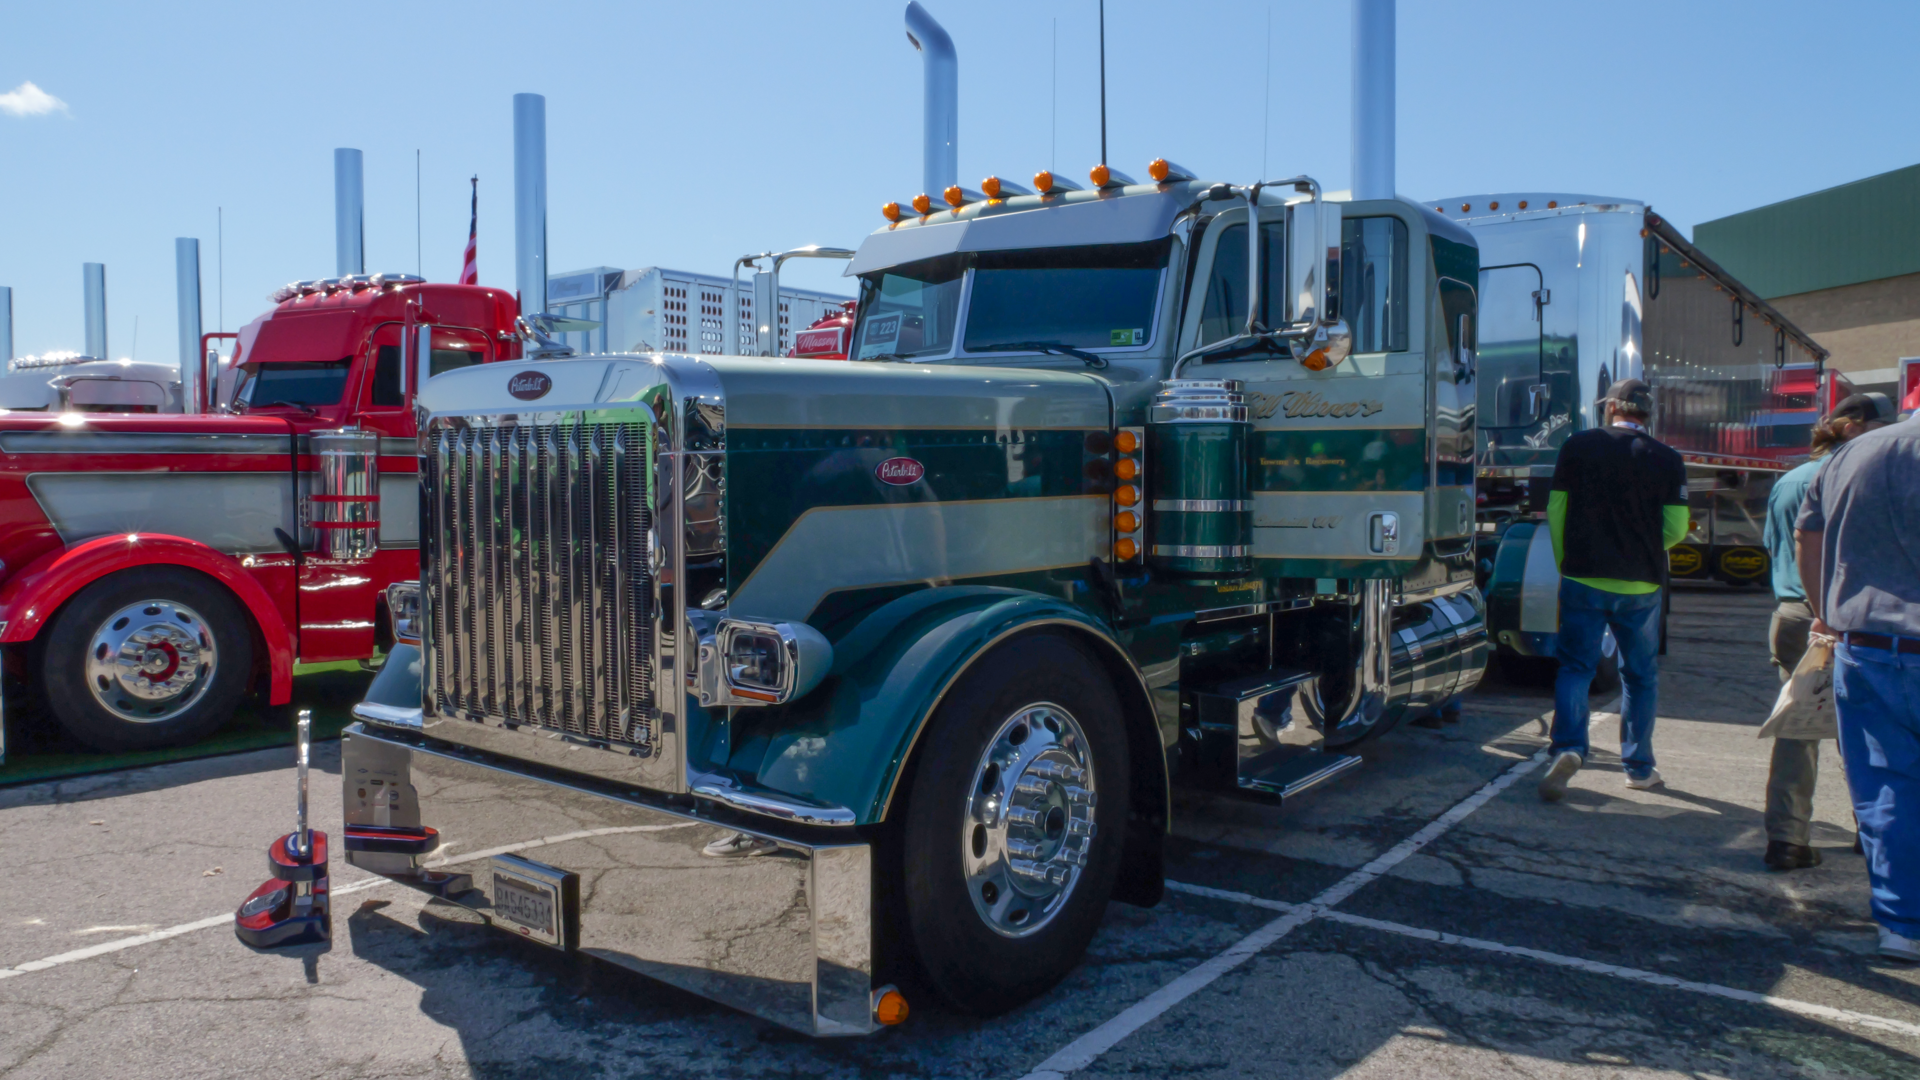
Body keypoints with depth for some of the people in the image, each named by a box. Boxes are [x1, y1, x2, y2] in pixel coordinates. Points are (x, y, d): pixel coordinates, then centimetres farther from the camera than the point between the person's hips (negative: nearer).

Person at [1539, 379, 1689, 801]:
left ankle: (1568, 746, -17)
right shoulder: (1667, 459, -3)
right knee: (1640, 676, 14)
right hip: (1640, 586, 1)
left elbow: (1555, 512, 0)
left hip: (1582, 580, -1)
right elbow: (1676, 528, -2)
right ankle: (1639, 766, 21)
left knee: (1575, 666, 5)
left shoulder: (1578, 446, -2)